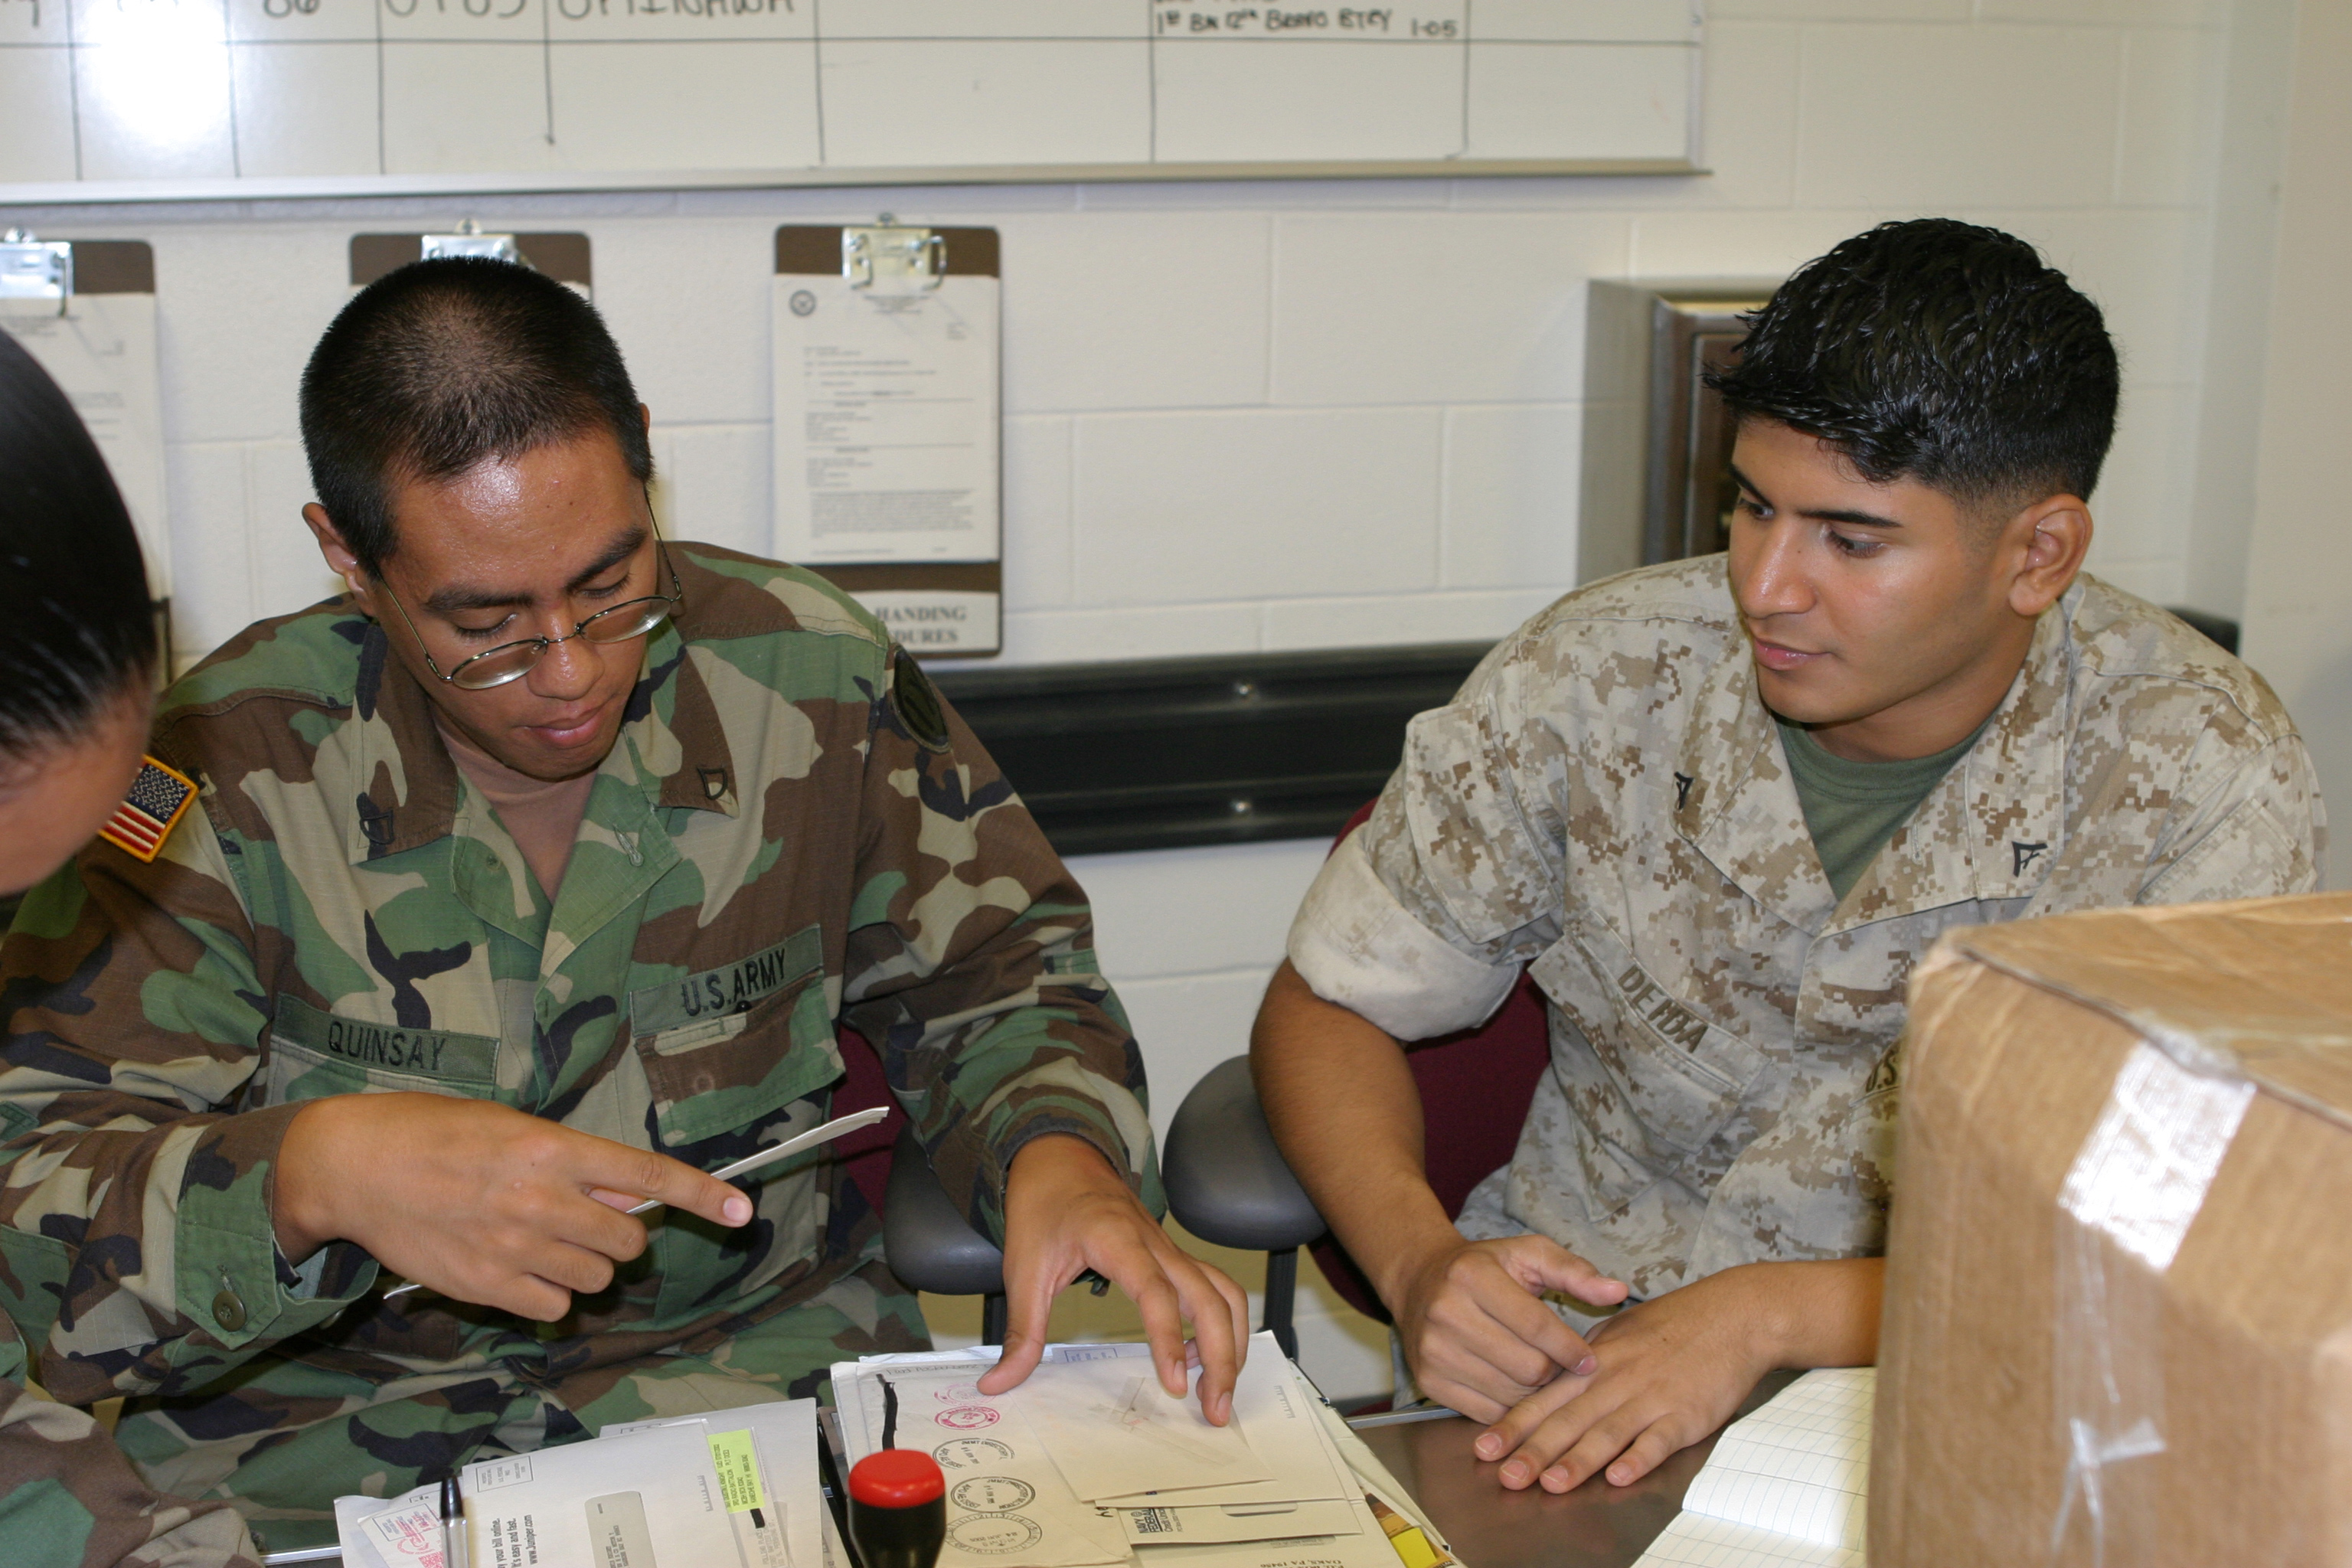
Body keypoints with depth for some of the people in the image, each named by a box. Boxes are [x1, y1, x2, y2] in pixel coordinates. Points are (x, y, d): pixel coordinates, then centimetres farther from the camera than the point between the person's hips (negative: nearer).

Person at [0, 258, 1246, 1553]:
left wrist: (1059, 1153, -15)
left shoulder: (809, 679, -6)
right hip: (326, 1435, 0)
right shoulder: (216, 775, -13)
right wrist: (314, 1174, -36)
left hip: (763, 1373, 1)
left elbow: (988, 973, 7)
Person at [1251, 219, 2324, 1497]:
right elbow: (1326, 1005, 2)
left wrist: (1770, 1315, -26)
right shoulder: (1598, 682, -7)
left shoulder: (2206, 779, -11)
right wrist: (1417, 1259, -18)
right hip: (1577, 1339, 2)